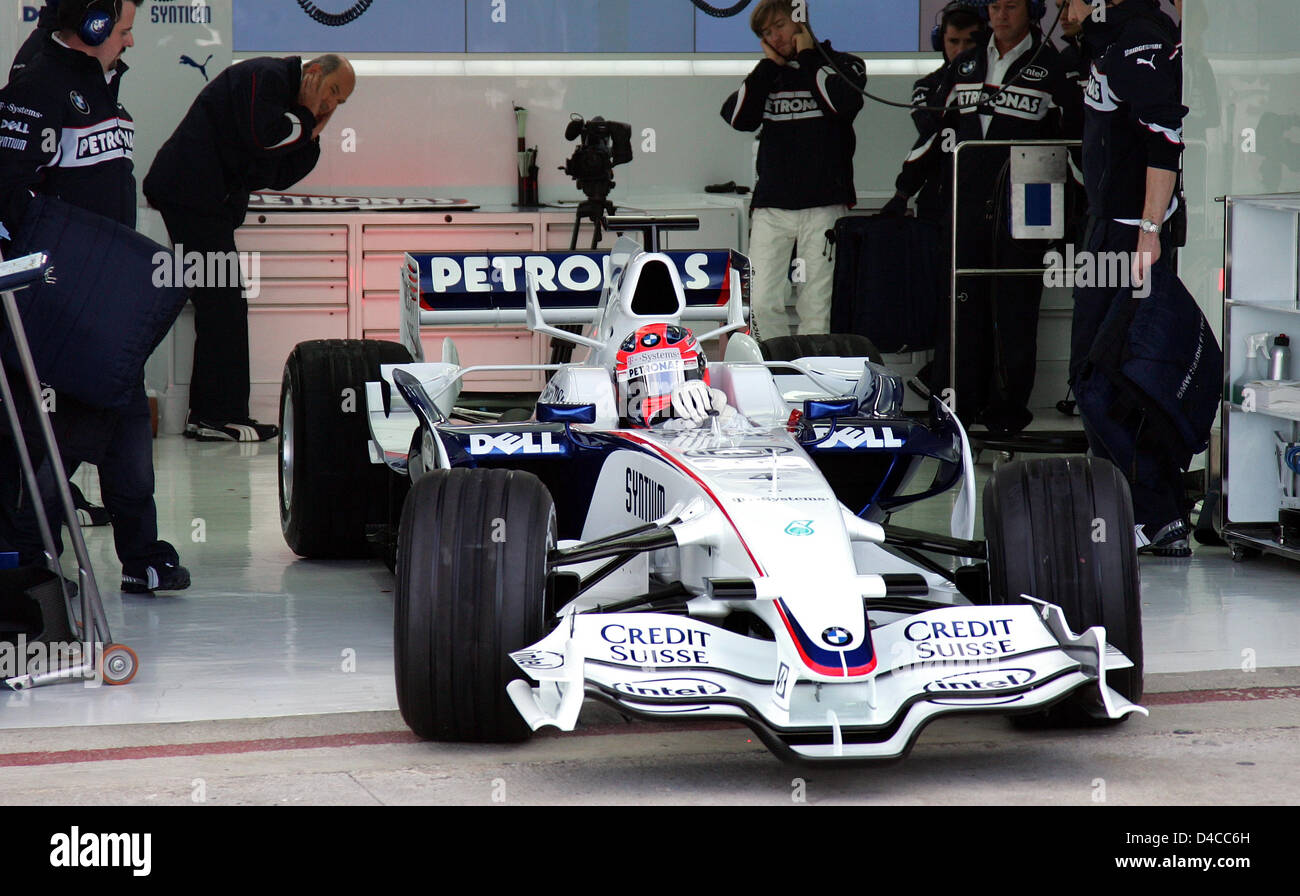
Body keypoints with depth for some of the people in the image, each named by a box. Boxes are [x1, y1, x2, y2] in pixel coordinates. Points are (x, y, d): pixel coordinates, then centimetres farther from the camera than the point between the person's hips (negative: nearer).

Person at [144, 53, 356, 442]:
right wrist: (306, 116, -7)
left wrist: (311, 137, 8)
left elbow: (278, 176, 18)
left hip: (210, 203, 11)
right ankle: (222, 416, -11)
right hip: (190, 191, -11)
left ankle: (206, 416, 15)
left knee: (220, 306, 11)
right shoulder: (263, 76, -8)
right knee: (223, 304, -11)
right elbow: (261, 138, -22)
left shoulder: (283, 94, 22)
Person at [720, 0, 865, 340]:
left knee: (816, 308, -4)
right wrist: (770, 65, 1)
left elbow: (845, 102, -16)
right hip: (771, 208, 3)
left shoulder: (843, 65, 6)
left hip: (824, 207, -3)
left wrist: (809, 57, -4)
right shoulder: (766, 75, 16)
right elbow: (738, 117, -1)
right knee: (764, 304, -6)